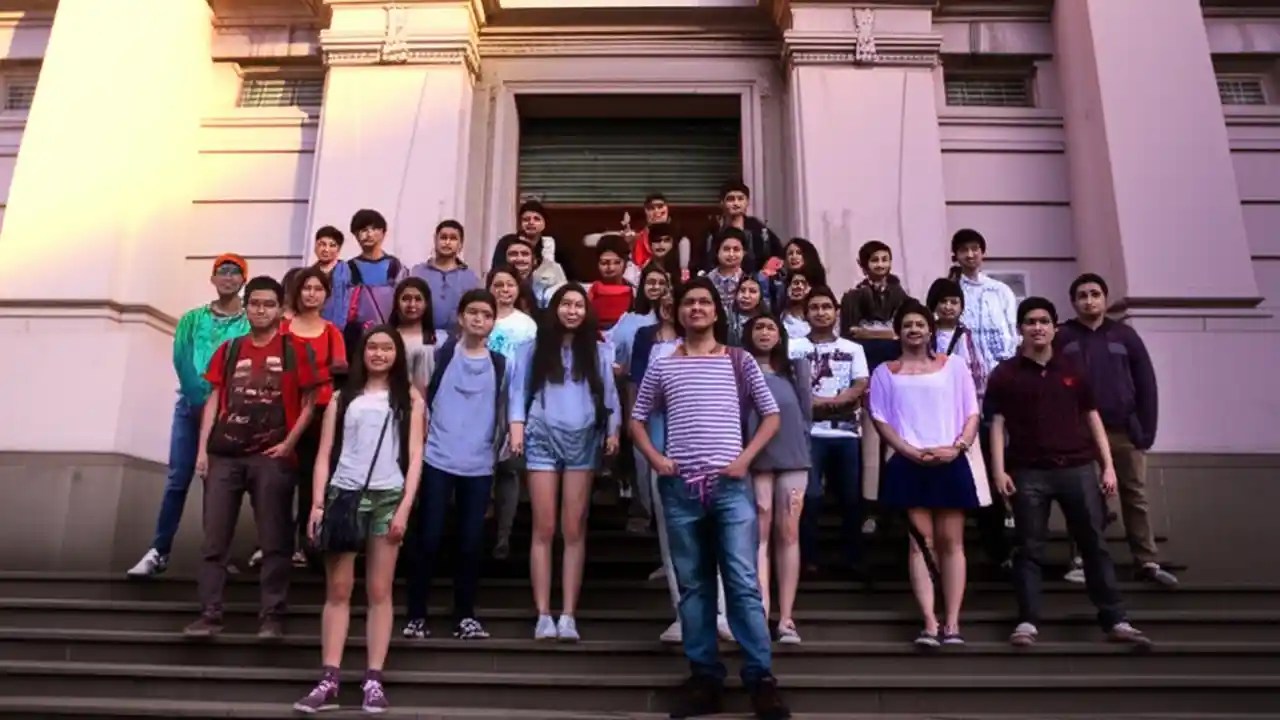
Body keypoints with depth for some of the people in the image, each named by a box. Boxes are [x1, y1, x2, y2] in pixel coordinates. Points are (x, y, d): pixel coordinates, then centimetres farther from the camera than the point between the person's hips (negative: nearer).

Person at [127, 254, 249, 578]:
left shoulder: (252, 322, 3)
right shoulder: (192, 318, 10)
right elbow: (182, 362, -2)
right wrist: (202, 402, -14)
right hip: (191, 405, 2)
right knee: (177, 480, 0)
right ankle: (158, 552, 6)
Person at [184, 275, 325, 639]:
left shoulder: (296, 350, 2)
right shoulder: (229, 350, 12)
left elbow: (308, 404, 1)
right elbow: (214, 400, 11)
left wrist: (288, 444, -9)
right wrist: (203, 448, 3)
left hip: (272, 457, -3)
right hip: (224, 455, 4)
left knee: (274, 541, 1)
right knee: (214, 539, 5)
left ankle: (272, 616, 7)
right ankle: (210, 614, 13)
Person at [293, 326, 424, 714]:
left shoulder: (409, 398, 9)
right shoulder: (343, 396, 13)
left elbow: (415, 457, 3)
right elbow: (325, 454, 9)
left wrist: (405, 508, -6)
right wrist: (317, 504, -2)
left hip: (388, 498, -1)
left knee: (379, 591, 2)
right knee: (338, 590, 2)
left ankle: (373, 681, 5)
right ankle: (328, 681, 5)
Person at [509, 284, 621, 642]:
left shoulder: (598, 351, 13)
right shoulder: (535, 348, 10)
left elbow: (609, 393, 10)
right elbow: (520, 390, 6)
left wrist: (613, 430, -3)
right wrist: (517, 427, -7)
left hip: (583, 441, 1)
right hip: (543, 440, -1)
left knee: (574, 531, 0)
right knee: (544, 529, -1)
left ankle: (568, 616, 2)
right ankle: (543, 615, 3)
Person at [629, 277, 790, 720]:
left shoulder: (740, 362, 6)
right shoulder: (662, 367, 9)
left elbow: (772, 415, 9)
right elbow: (637, 419, 15)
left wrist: (745, 457, -4)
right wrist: (654, 458, -1)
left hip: (730, 485, -1)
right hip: (680, 488, 2)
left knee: (744, 583, -5)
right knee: (693, 585, 7)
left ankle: (761, 678, 4)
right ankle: (704, 677, 16)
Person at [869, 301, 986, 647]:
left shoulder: (954, 366, 10)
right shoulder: (885, 372, 9)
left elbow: (972, 414, 7)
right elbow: (880, 420, 3)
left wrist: (957, 447, -10)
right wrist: (912, 452, -10)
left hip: (951, 463, 1)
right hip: (909, 465, 0)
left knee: (951, 542, 2)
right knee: (921, 542, -2)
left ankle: (952, 623, 6)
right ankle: (929, 623, -2)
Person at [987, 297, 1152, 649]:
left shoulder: (1072, 371, 10)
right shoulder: (1005, 374, 2)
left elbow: (1092, 418, 12)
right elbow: (997, 423, -1)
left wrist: (1108, 466, 6)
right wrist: (999, 470, -9)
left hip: (1078, 467, 3)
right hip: (1029, 472, -2)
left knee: (1095, 543, 6)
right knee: (1029, 548, 2)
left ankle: (1115, 620, 13)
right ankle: (1027, 621, 7)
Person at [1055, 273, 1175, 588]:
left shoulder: (1125, 335, 6)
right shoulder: (1062, 338, 1)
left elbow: (1146, 384, 5)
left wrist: (1146, 430, 0)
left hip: (1124, 431, 2)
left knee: (1135, 496, 7)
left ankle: (1148, 562, 16)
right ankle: (1083, 560, 14)